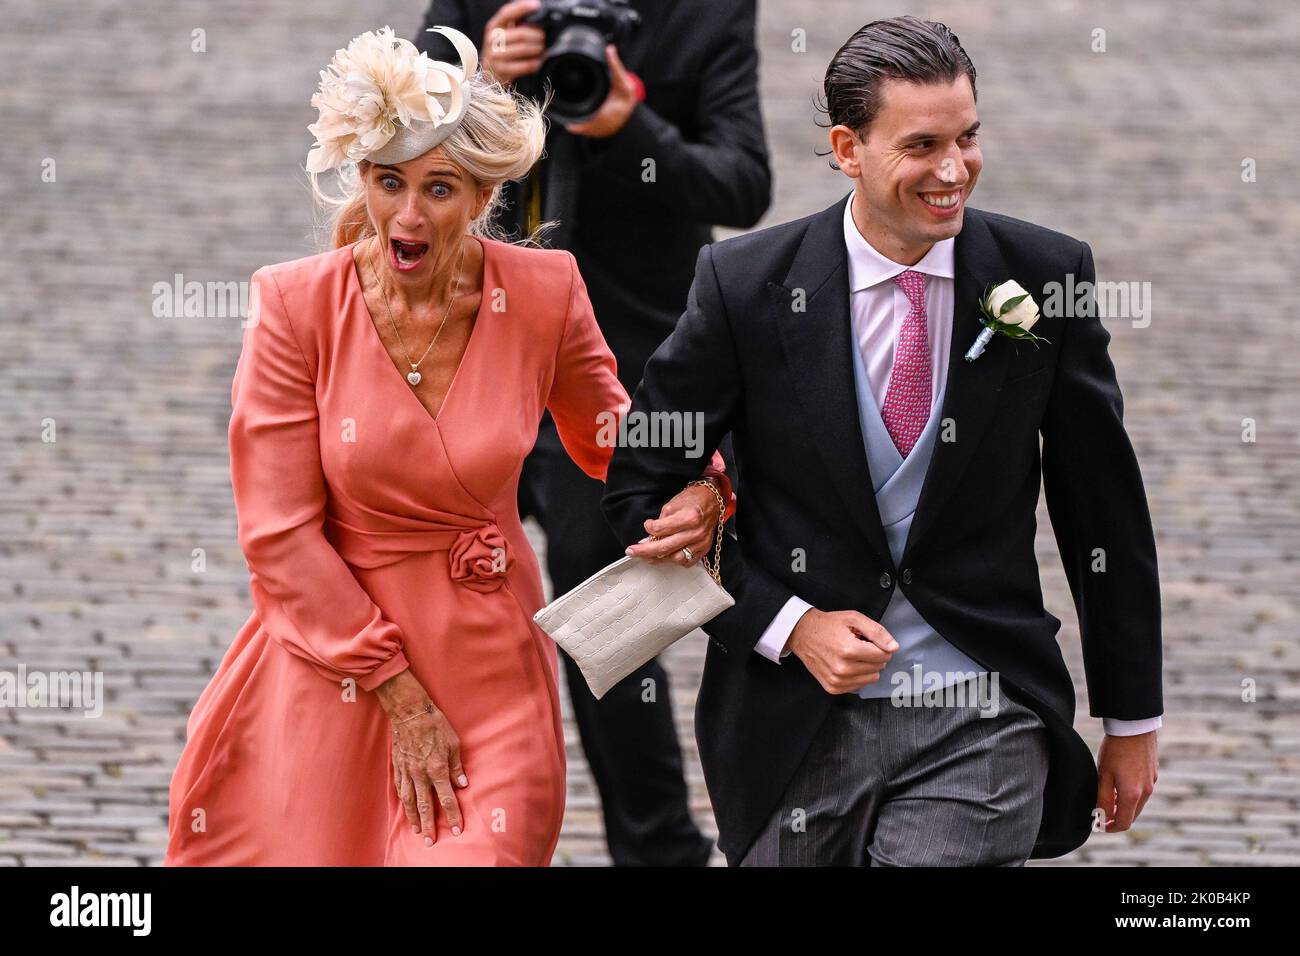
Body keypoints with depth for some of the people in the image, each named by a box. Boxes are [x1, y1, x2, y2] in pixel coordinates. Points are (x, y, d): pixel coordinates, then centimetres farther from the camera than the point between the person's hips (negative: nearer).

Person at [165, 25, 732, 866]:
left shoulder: (542, 294, -6)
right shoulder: (297, 307, -11)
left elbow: (607, 430, 13)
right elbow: (280, 534, -10)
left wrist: (695, 489, -10)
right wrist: (399, 694, -12)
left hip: (488, 663, 1)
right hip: (332, 661, 0)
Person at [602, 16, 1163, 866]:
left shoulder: (1044, 277, -3)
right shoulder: (748, 285, -7)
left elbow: (1104, 507, 5)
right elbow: (643, 484, 1)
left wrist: (1133, 717, 10)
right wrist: (788, 626, -9)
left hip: (979, 730, -1)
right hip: (799, 724, 1)